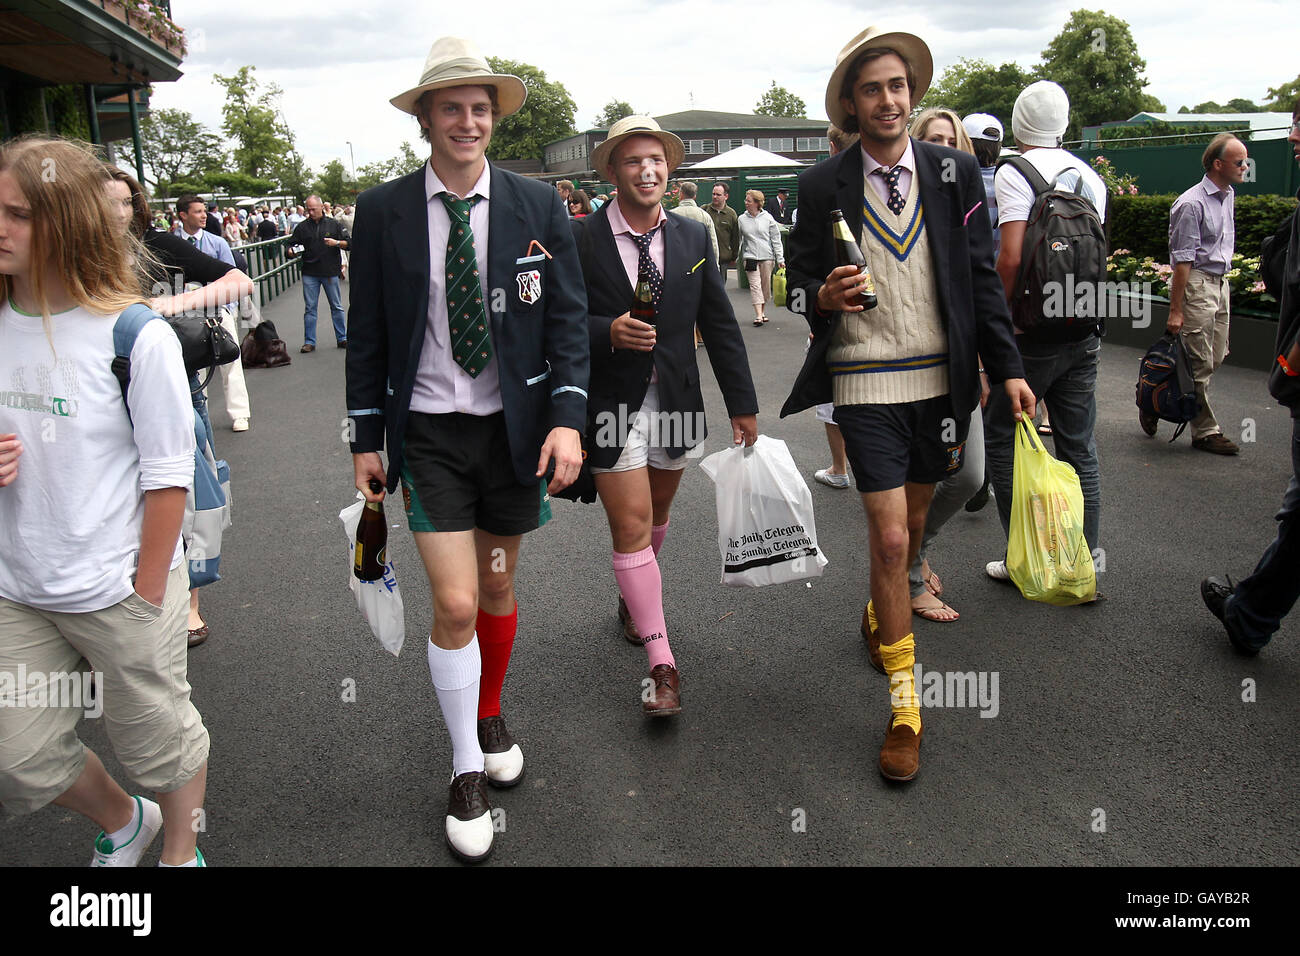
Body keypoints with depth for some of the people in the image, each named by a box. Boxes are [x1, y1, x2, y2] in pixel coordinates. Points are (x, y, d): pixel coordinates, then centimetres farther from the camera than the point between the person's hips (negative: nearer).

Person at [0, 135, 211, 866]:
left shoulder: (135, 334, -16)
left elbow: (169, 474, -13)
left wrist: (146, 597, -11)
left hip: (121, 591, -5)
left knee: (160, 738, 13)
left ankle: (181, 851, 42)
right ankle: (123, 821, 44)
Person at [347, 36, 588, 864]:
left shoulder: (538, 206, -1)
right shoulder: (383, 211, -2)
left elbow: (568, 317, -2)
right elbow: (368, 331, 3)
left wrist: (568, 416, -13)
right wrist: (366, 436, 3)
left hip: (516, 426, 1)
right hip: (429, 431, -1)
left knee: (499, 587, 16)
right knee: (455, 604, -6)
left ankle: (492, 717, 42)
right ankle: (468, 772, 15)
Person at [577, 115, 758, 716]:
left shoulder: (693, 237, 2)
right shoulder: (581, 240, -8)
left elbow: (720, 324, 5)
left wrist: (742, 403, 3)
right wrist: (609, 332, -26)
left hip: (675, 402, 4)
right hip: (612, 405, -4)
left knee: (657, 513, 20)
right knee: (631, 526, -5)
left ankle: (631, 596, 49)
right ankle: (662, 666, 0)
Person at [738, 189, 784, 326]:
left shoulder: (767, 218, 0)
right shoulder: (741, 219, 4)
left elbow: (776, 239, 2)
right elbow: (738, 239, 11)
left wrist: (780, 258, -2)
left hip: (767, 256, 0)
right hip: (750, 256, 0)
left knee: (766, 285, 7)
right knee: (755, 285, -9)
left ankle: (763, 311, 23)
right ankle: (758, 315, -13)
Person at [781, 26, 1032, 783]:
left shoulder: (955, 172, 4)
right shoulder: (822, 187, -1)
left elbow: (982, 276, 5)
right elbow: (801, 287, 3)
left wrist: (1008, 368, 1)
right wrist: (824, 296, -20)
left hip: (942, 379, 3)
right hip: (865, 385, -3)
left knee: (913, 521, 17)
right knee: (889, 538, -7)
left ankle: (879, 616, 48)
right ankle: (905, 705, 5)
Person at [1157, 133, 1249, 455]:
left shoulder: (1228, 195, 12)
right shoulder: (1192, 204, -16)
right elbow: (1182, 259, -18)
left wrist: (1224, 282, 20)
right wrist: (1175, 309, -19)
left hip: (1220, 283, 9)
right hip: (1196, 284, -9)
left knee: (1216, 357, 12)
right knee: (1200, 363, -3)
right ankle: (1205, 432, 6)